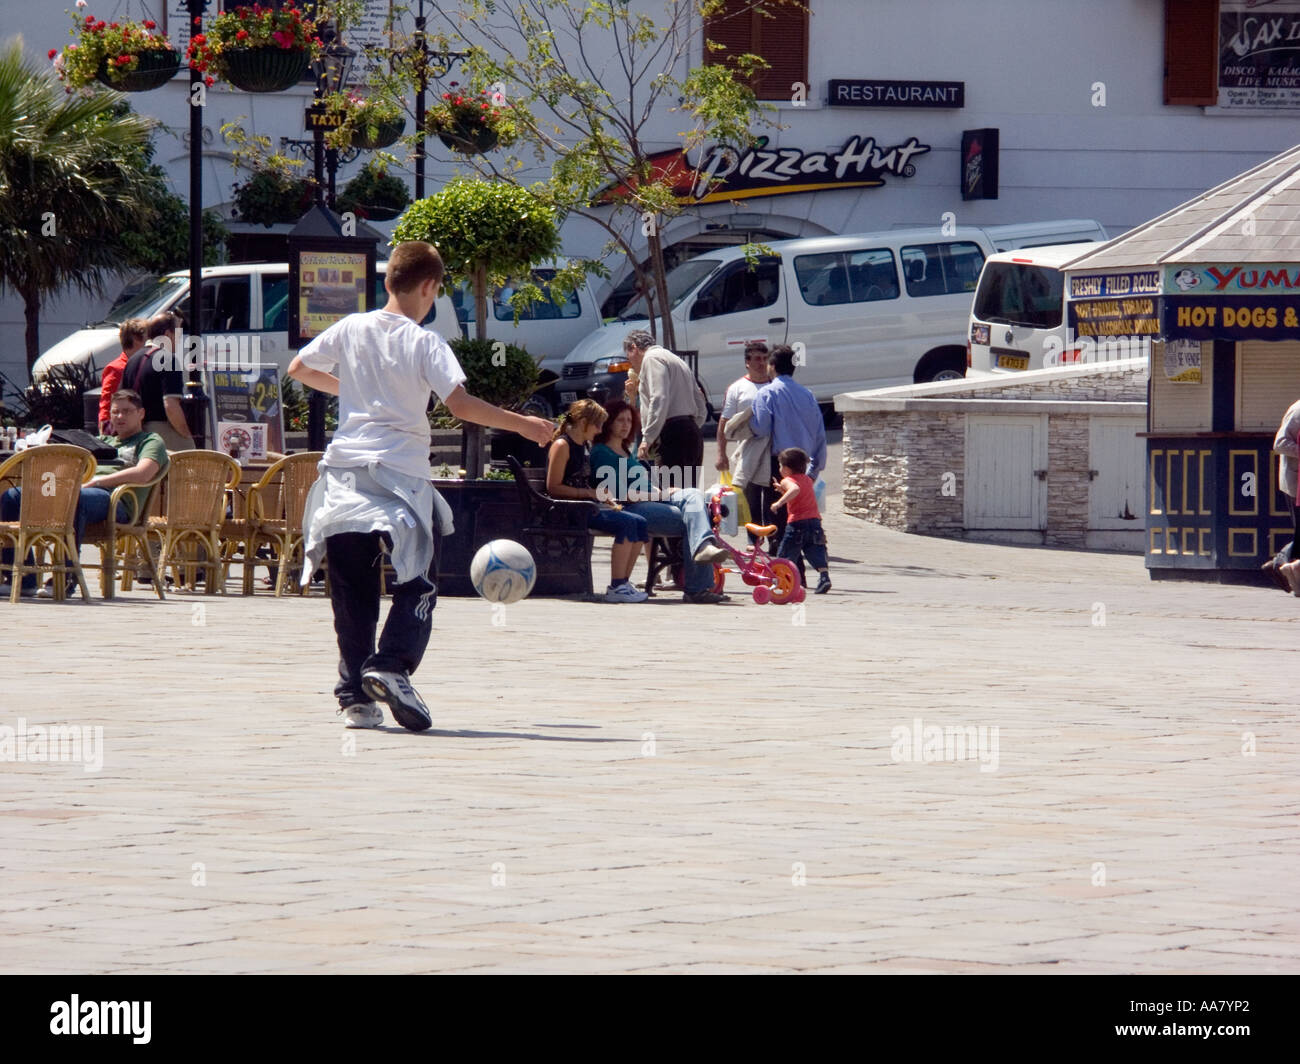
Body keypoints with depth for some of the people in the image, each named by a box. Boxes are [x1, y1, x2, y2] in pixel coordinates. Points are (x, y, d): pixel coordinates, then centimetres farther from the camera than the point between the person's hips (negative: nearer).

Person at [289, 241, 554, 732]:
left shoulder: (351, 329, 7)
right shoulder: (425, 343, -6)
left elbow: (299, 368, 19)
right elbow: (459, 403, -16)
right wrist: (521, 425, -8)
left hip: (345, 470, 4)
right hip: (401, 474, -4)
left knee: (353, 594, 8)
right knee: (418, 583, 4)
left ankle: (355, 696, 5)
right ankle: (391, 665, -18)